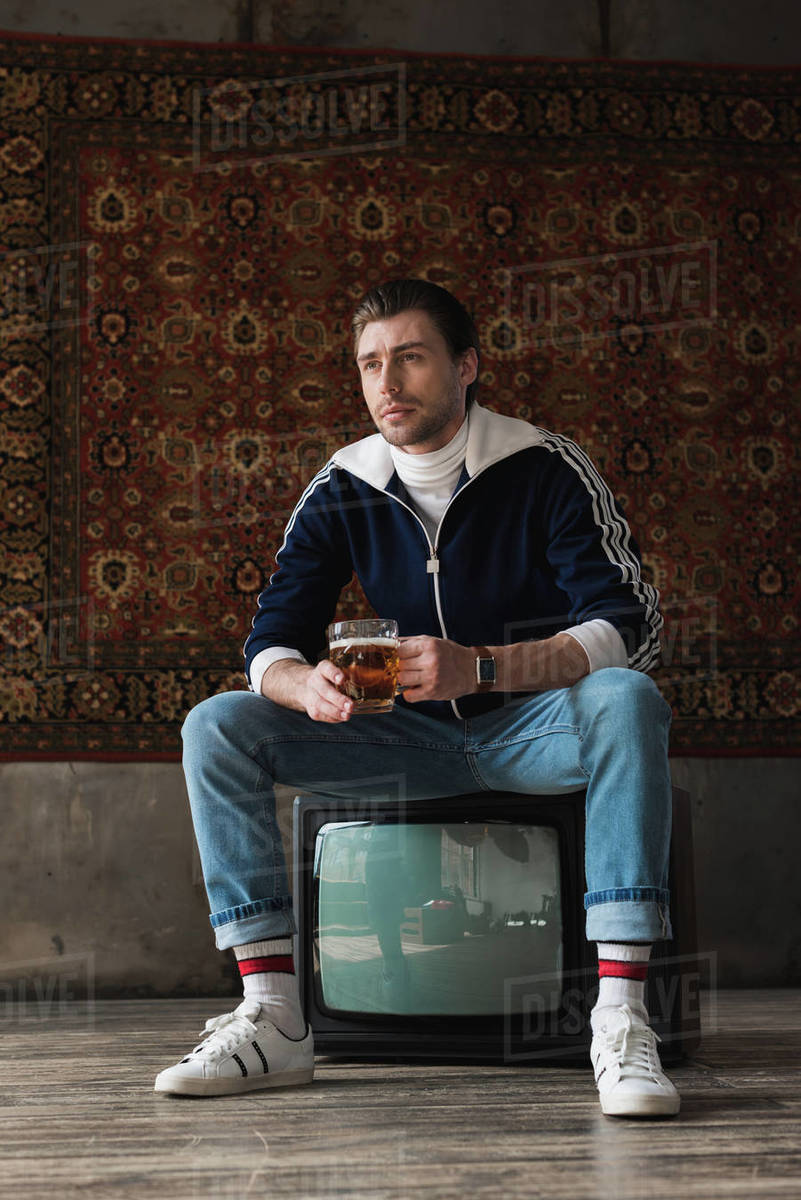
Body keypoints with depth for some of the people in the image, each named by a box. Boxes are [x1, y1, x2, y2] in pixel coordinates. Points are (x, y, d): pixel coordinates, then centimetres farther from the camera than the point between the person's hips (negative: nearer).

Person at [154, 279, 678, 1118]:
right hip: (410, 737, 4)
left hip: (531, 728, -3)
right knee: (217, 725, -15)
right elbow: (269, 645, -2)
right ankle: (272, 1017, -22)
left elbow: (630, 627, -21)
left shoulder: (546, 470, -12)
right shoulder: (342, 491, -1)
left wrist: (481, 667, -38)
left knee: (628, 700, -36)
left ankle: (621, 1022, -42)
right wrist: (307, 685, -29)